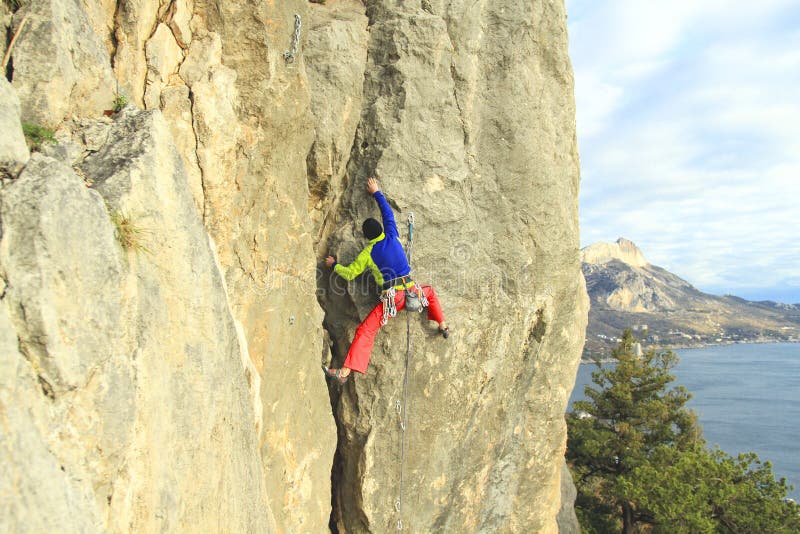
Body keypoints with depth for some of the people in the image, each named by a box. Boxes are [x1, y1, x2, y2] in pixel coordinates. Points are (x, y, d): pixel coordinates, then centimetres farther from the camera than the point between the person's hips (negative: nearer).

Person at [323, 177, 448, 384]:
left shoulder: (368, 253, 0)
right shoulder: (393, 237, 7)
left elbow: (350, 273, 7)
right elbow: (388, 213, 23)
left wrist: (334, 265, 25)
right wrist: (376, 193, 34)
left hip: (391, 297, -4)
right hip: (411, 290, 4)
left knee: (365, 331, -9)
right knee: (430, 292, 39)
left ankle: (344, 373, -19)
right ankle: (443, 327, 34)